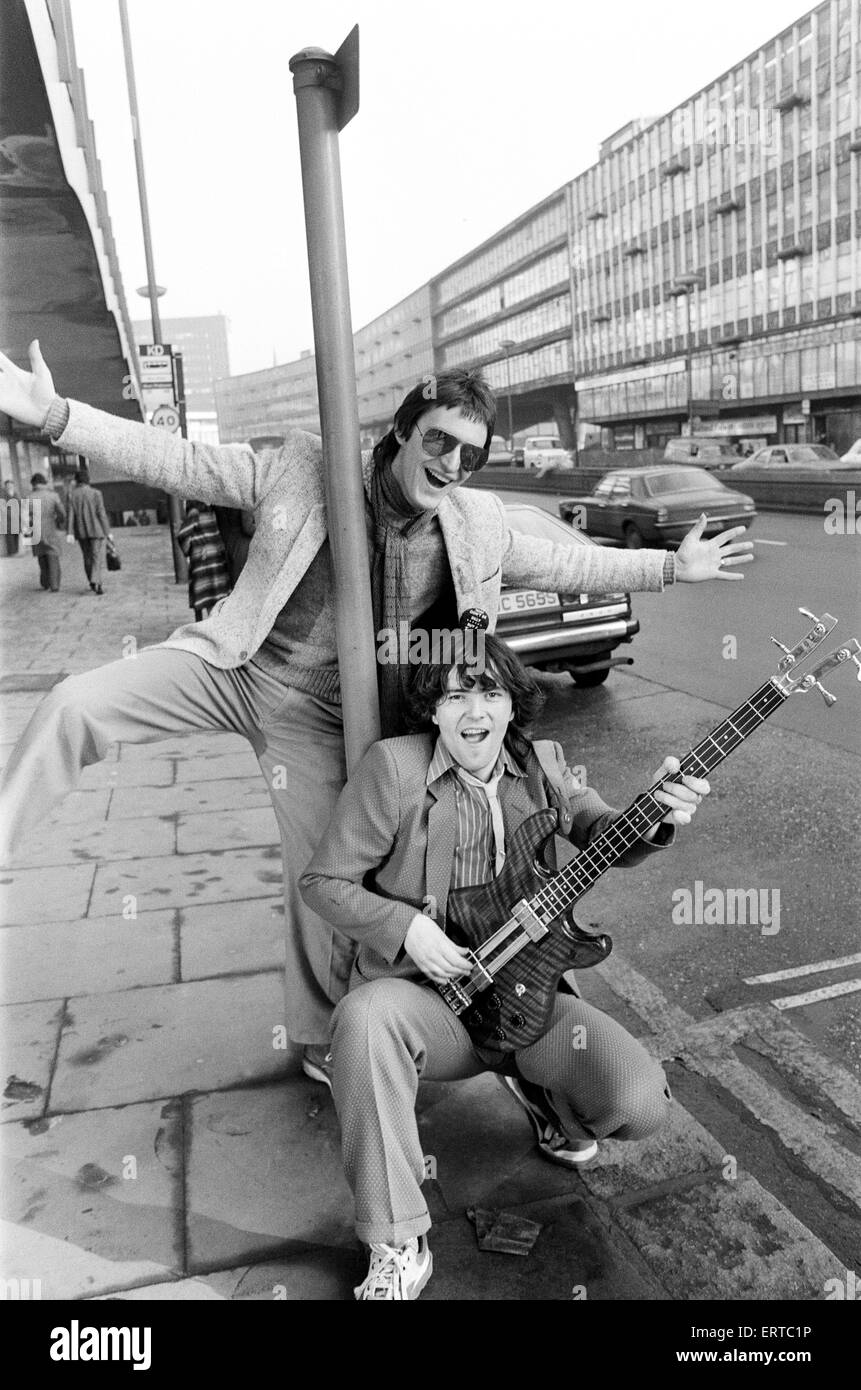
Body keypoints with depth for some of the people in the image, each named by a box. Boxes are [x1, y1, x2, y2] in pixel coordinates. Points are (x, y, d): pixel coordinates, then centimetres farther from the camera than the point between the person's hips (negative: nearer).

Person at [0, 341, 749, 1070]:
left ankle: (324, 1042, 29)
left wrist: (673, 566, 6)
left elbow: (564, 563, 8)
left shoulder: (476, 528, -4)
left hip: (319, 714, 1)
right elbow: (182, 462, -9)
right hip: (231, 666, 0)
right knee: (74, 706, -22)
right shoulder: (302, 470, -10)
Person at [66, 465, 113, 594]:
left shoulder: (72, 495, -2)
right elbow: (102, 514, -10)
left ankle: (92, 582, 26)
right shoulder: (96, 493, -8)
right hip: (96, 530, -3)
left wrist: (70, 533, -9)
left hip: (81, 532, 3)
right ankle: (96, 583, -18)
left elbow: (70, 515, -6)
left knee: (87, 557, 18)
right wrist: (108, 532, -5)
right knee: (98, 558, -3)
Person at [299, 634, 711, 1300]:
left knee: (640, 1104, -17)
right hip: (428, 994, -3)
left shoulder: (539, 763, 4)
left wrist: (658, 817, -26)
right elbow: (322, 880, -5)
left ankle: (541, 1091, 21)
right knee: (366, 1018, -37)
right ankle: (399, 1248, -17)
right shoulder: (392, 766, -10)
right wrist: (406, 927, -19)